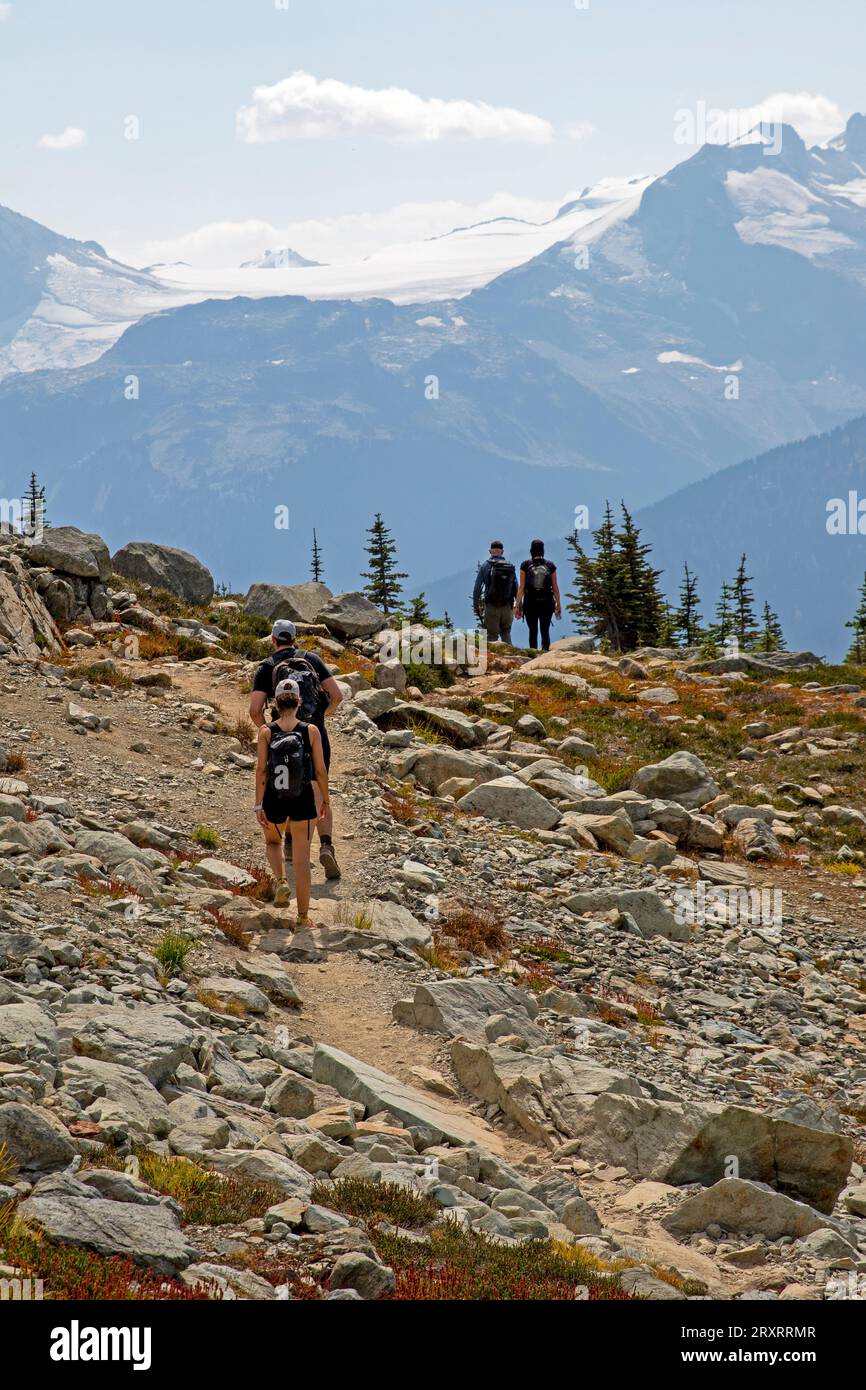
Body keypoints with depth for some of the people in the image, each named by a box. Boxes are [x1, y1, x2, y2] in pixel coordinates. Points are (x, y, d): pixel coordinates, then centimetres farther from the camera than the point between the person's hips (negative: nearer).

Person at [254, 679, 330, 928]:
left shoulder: (266, 732, -7)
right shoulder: (311, 731, -7)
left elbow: (261, 770, -10)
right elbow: (320, 770, -3)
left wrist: (258, 805, -6)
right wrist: (325, 799, 12)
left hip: (274, 801, 0)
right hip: (303, 800, 0)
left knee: (273, 842, 30)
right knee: (301, 858, 9)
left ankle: (281, 881, 3)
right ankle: (303, 916, 11)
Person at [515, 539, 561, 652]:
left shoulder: (525, 565, -3)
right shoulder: (550, 565, 1)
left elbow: (521, 587, -4)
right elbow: (555, 587, 3)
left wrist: (517, 605, 1)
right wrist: (558, 604, 12)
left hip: (530, 603, 0)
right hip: (547, 603, 1)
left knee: (533, 632, 11)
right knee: (545, 631, 4)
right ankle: (545, 649, -20)